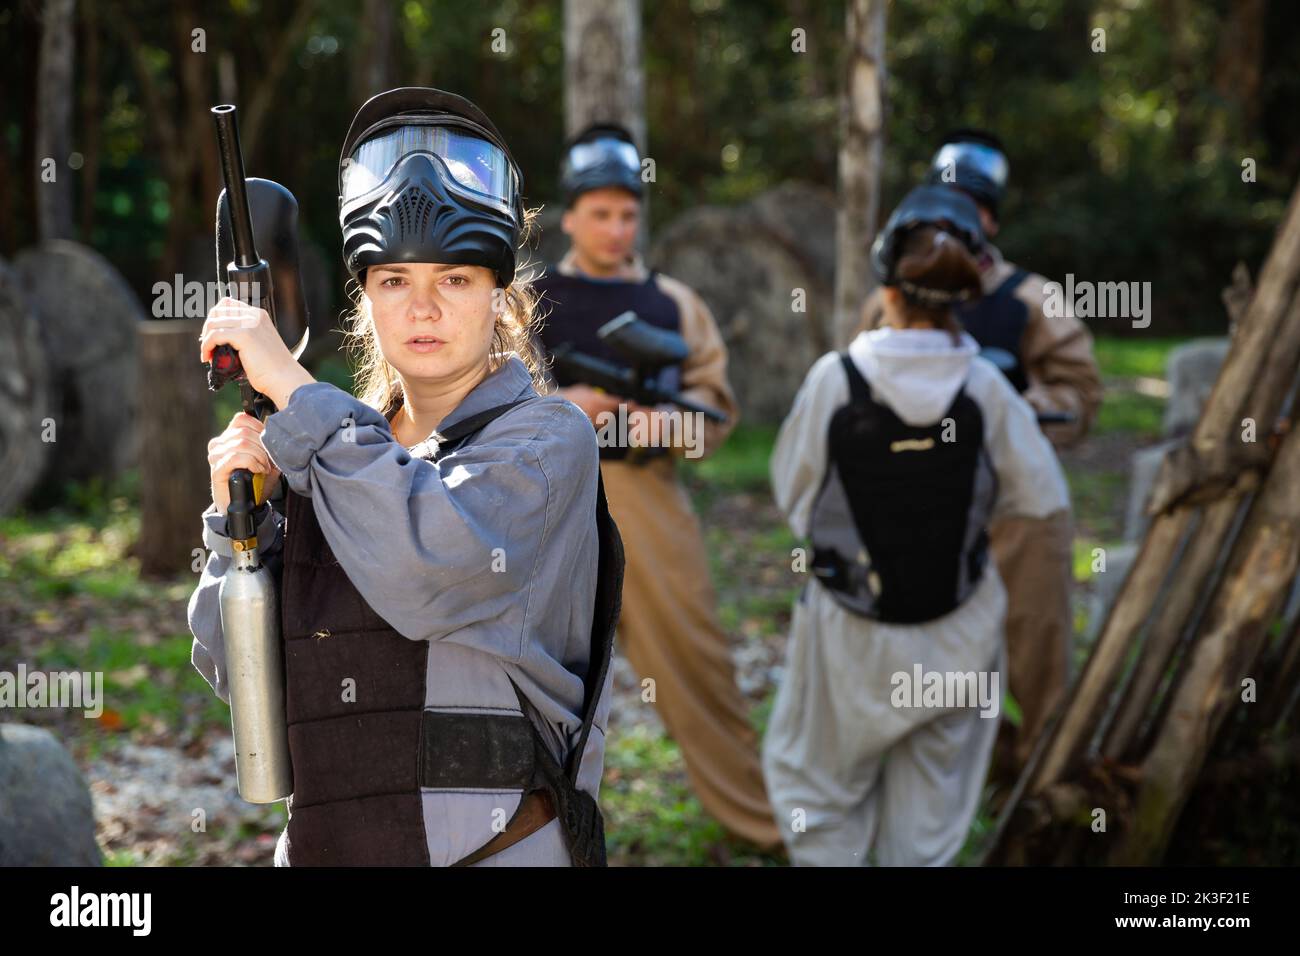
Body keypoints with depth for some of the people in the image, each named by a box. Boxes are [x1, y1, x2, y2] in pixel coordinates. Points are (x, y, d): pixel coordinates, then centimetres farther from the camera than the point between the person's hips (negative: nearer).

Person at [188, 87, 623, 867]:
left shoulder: (547, 439, -6)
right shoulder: (333, 451, 8)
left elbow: (431, 573, -25)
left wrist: (293, 389, -18)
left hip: (495, 845, -5)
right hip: (323, 844, 5)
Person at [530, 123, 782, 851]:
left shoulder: (674, 303, 11)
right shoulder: (530, 301, 8)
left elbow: (717, 401, 8)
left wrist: (666, 421, -13)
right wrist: (557, 404, -13)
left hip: (648, 497, 0)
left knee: (696, 659, 0)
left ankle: (758, 818, 10)